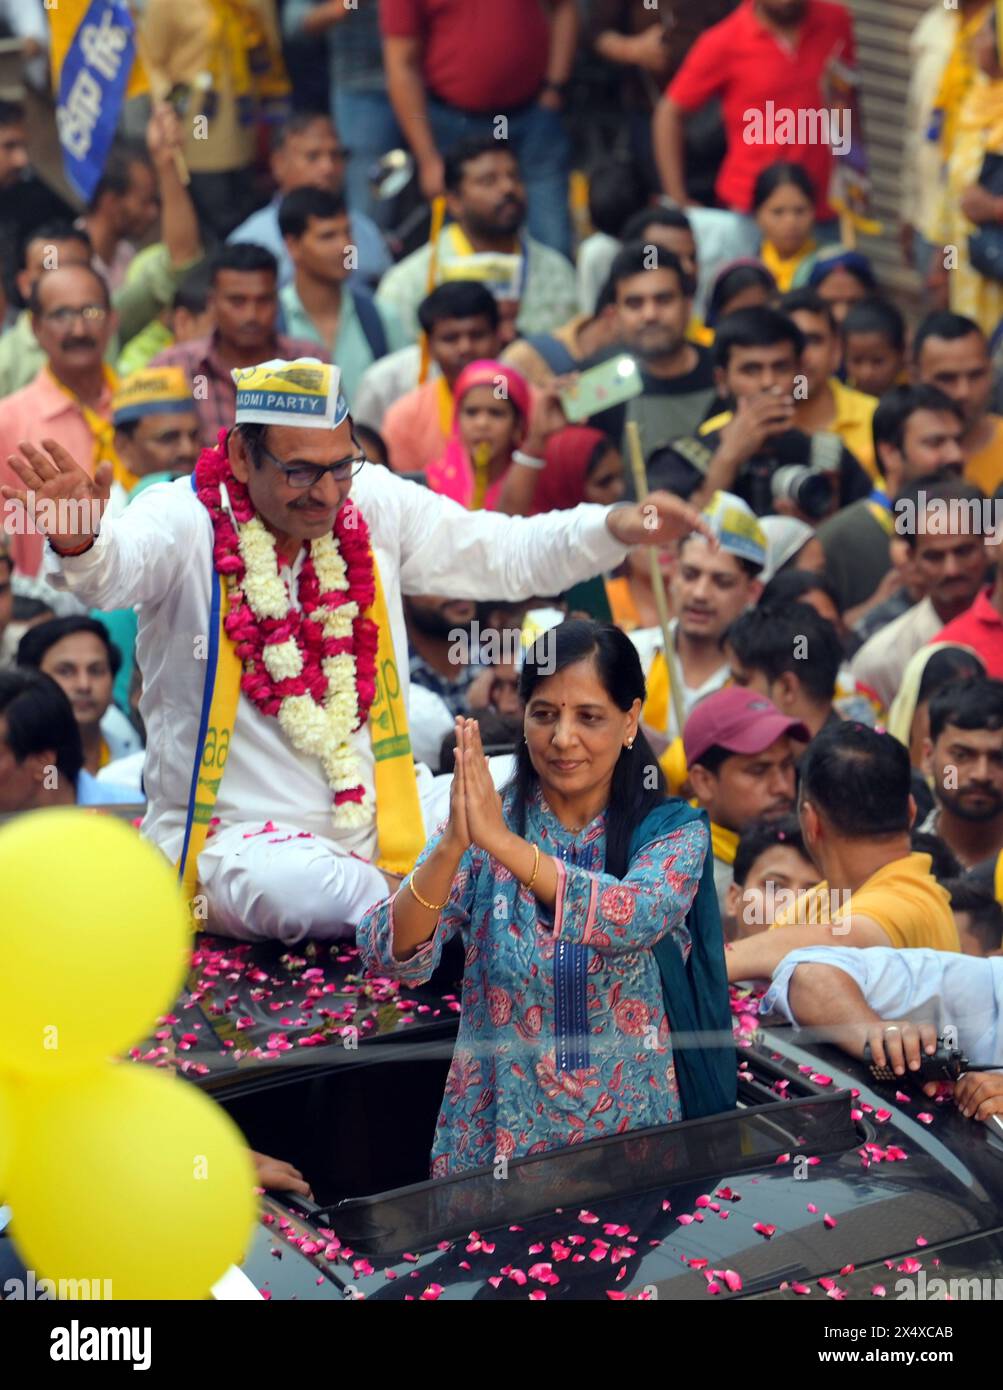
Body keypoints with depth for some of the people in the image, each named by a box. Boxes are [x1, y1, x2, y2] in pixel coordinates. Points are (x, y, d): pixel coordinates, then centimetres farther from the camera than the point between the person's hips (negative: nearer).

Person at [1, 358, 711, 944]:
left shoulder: (374, 502, 1)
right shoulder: (185, 518, -14)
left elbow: (504, 555, 5)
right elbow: (114, 570, -35)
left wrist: (616, 528, -10)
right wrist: (77, 542, -59)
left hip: (378, 814, 5)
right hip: (238, 833, -5)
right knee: (326, 896, -35)